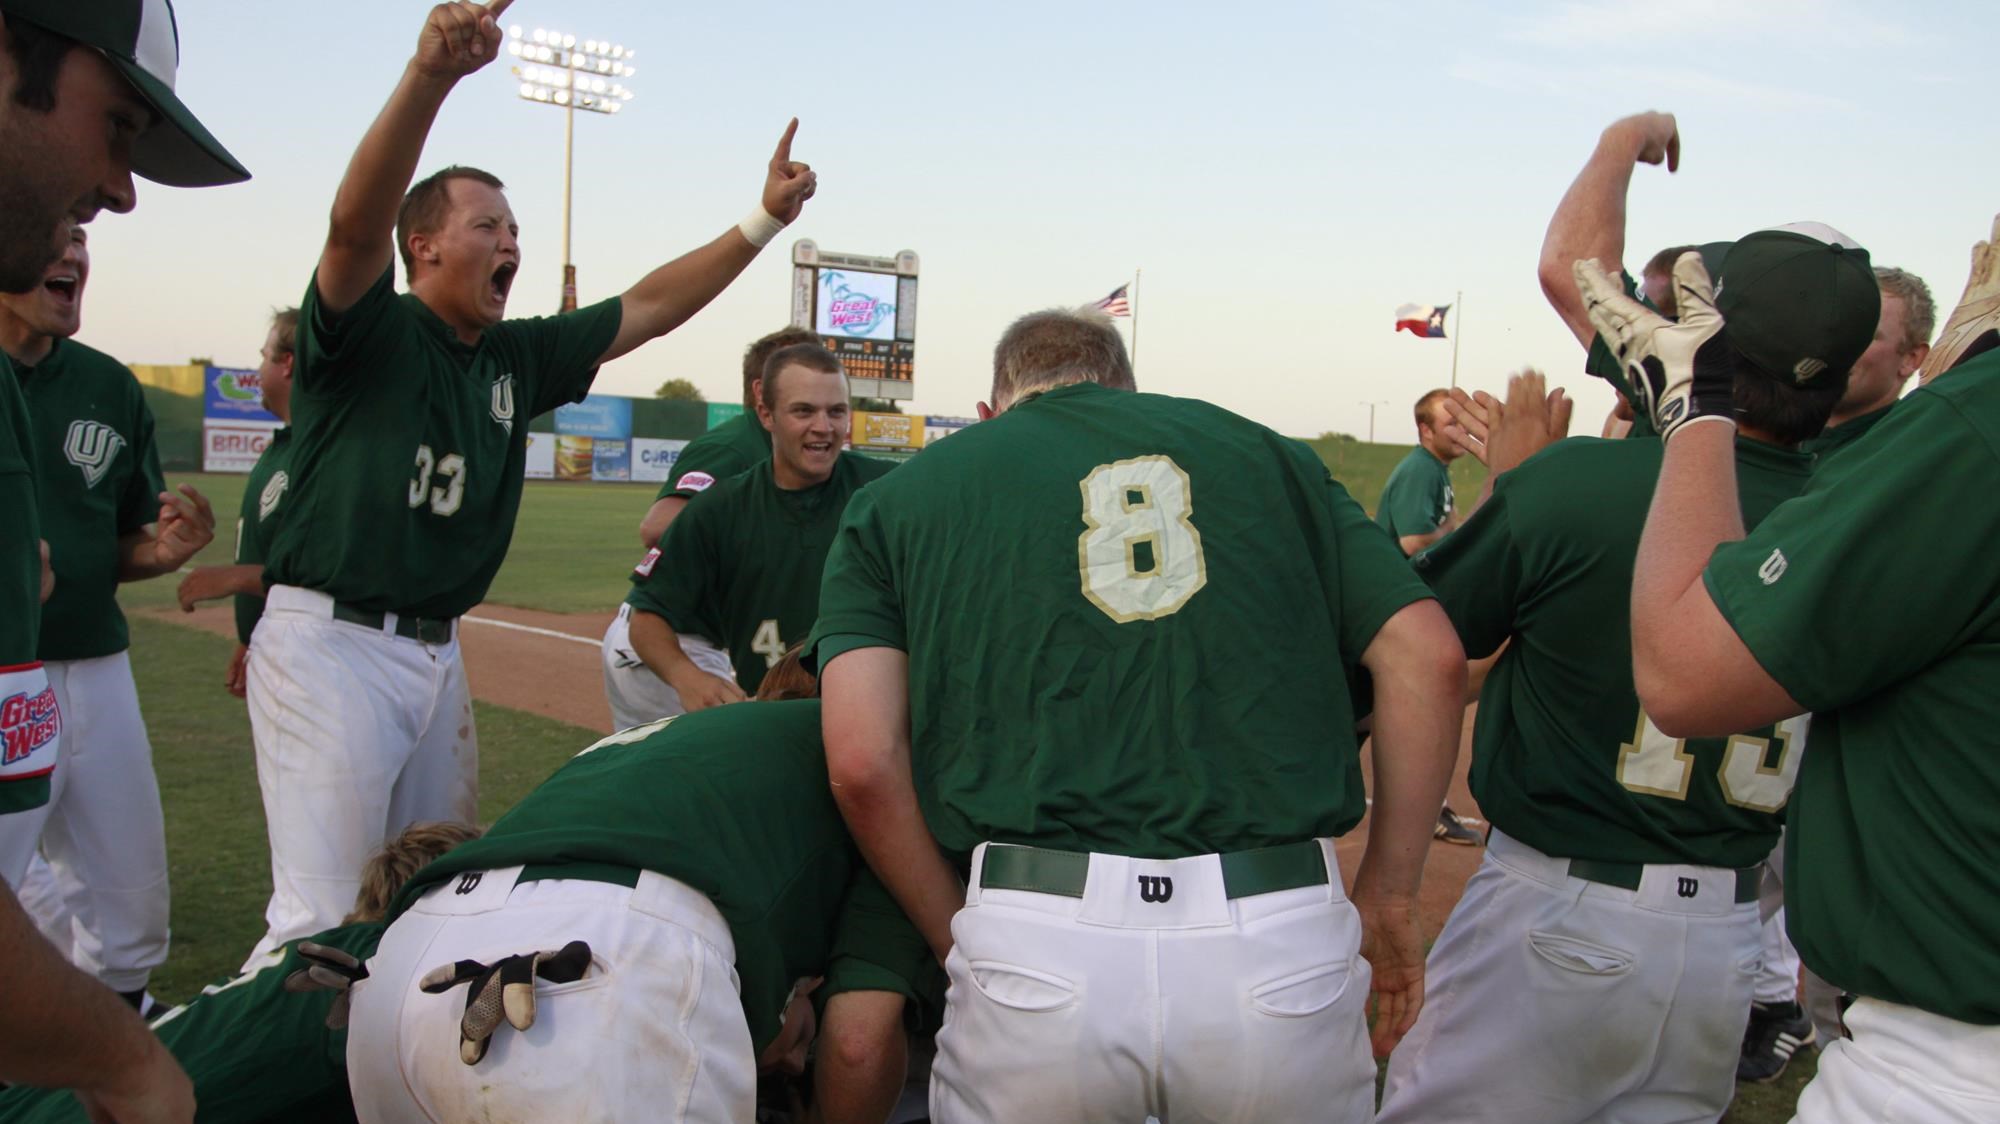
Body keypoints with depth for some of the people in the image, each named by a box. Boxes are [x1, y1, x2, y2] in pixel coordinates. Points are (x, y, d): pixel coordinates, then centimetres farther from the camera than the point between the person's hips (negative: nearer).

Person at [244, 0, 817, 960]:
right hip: (329, 641, -7)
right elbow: (356, 220, -26)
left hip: (437, 653, 8)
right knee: (322, 914, -10)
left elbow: (646, 308, 16)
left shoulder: (517, 359, 12)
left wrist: (765, 219, 10)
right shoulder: (368, 331, -7)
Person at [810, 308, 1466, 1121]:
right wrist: (1388, 901, 14)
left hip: (1038, 939, -1)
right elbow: (1427, 657, 8)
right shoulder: (1262, 450, 19)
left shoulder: (897, 499, 15)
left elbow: (862, 761, 1)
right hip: (1280, 940, 2)